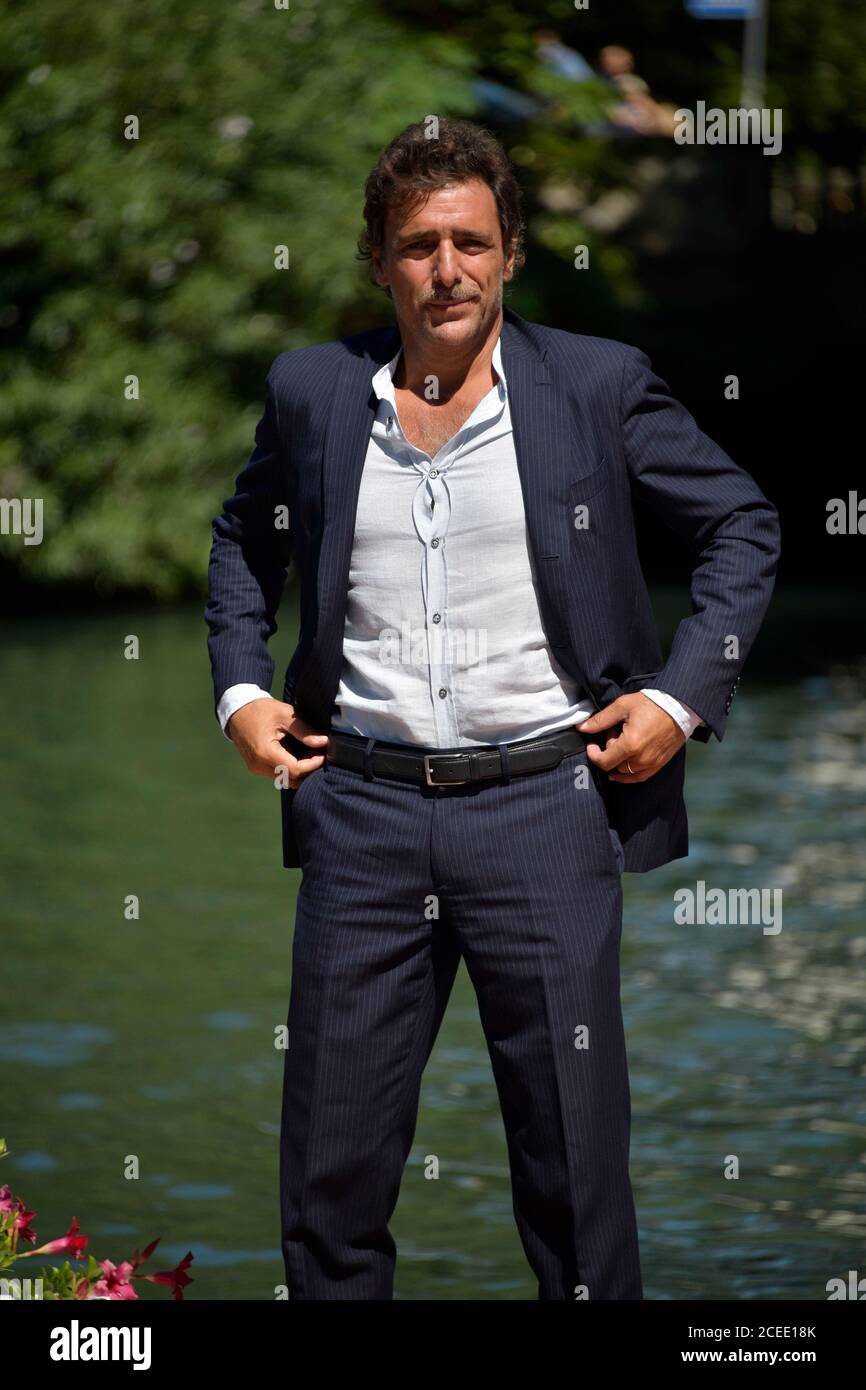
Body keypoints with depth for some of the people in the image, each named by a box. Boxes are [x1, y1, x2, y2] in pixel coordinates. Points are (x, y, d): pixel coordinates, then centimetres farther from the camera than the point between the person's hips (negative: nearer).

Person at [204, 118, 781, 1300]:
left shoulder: (599, 384, -2)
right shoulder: (312, 392, 5)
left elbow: (742, 525, 6)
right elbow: (246, 538, 22)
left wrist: (684, 697, -3)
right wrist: (240, 687, 9)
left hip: (544, 805, -2)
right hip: (363, 810, 2)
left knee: (575, 1160, 5)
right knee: (332, 1167, 7)